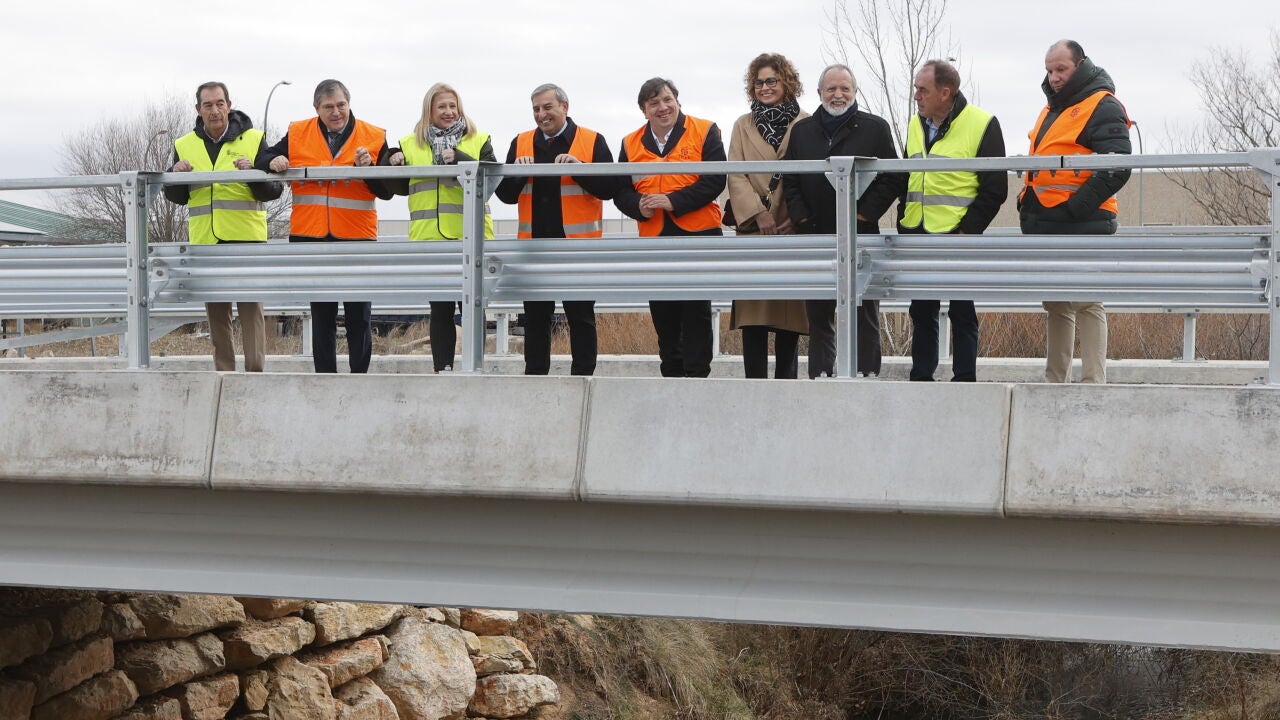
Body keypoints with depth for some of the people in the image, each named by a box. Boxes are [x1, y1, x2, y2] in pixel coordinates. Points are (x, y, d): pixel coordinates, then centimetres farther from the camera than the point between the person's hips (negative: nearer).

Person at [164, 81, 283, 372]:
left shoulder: (253, 140, 4)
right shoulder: (184, 146, 12)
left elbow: (274, 190, 0)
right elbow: (176, 197, 15)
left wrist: (253, 172, -19)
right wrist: (176, 175, -6)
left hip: (246, 237, -3)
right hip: (205, 239, 3)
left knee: (251, 306, -9)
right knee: (216, 311, 6)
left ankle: (255, 370, -10)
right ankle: (224, 373, 11)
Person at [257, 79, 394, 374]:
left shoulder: (374, 138, 2)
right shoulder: (297, 134, 6)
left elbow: (387, 192, 1)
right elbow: (263, 159, 13)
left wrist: (367, 167, -17)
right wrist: (273, 162, -9)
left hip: (357, 238, -1)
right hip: (310, 237, 1)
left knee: (359, 316, 1)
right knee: (321, 315, 7)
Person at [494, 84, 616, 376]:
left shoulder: (592, 142, 0)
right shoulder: (521, 143, 11)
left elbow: (610, 188, -8)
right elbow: (506, 194, 9)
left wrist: (578, 167, -20)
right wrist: (517, 172, -11)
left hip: (577, 243, -4)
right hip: (534, 245, 4)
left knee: (581, 316, 3)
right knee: (535, 317, 9)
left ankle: (582, 375, 8)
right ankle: (534, 377, 15)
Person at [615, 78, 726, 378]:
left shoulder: (704, 132, 0)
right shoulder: (631, 144, 12)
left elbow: (715, 181, -10)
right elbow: (621, 192, 11)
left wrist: (674, 201, -18)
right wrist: (638, 206, -12)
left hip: (698, 235, -4)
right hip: (654, 240, 4)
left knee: (696, 311, -3)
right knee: (663, 314, 7)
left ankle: (697, 375, 1)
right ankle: (672, 375, 16)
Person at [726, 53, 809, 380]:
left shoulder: (805, 125, 5)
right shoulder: (743, 125, 14)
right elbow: (735, 177, 6)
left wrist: (797, 218, -11)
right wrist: (759, 214, -9)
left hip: (793, 230, -2)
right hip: (754, 229, 2)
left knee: (790, 309, 0)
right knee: (753, 311, -6)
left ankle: (785, 381, 5)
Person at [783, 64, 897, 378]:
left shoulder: (875, 128, 4)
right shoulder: (802, 130, 12)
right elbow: (790, 182, 11)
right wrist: (802, 218, -2)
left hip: (861, 234, -3)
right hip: (816, 235, 3)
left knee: (865, 314, 1)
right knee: (819, 314, 5)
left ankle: (867, 374, 4)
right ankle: (820, 374, 9)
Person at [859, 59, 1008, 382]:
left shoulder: (982, 125, -6)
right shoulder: (915, 125, 14)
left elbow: (994, 189, -7)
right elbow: (895, 179, 19)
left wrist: (968, 231, -13)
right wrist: (863, 212, 10)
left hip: (957, 236, -6)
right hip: (917, 235, 6)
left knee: (962, 313, 2)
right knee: (921, 312, 9)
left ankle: (964, 380, 8)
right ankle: (921, 377, 15)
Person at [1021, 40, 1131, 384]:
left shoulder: (1103, 107, -8)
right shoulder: (1052, 110, 21)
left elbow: (1117, 168, -17)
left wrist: (1076, 206, -21)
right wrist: (1028, 204, 15)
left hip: (1083, 226, -9)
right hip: (1047, 226, 9)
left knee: (1087, 304, -9)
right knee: (1056, 305, 12)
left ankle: (1094, 383, -8)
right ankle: (1055, 381, 18)